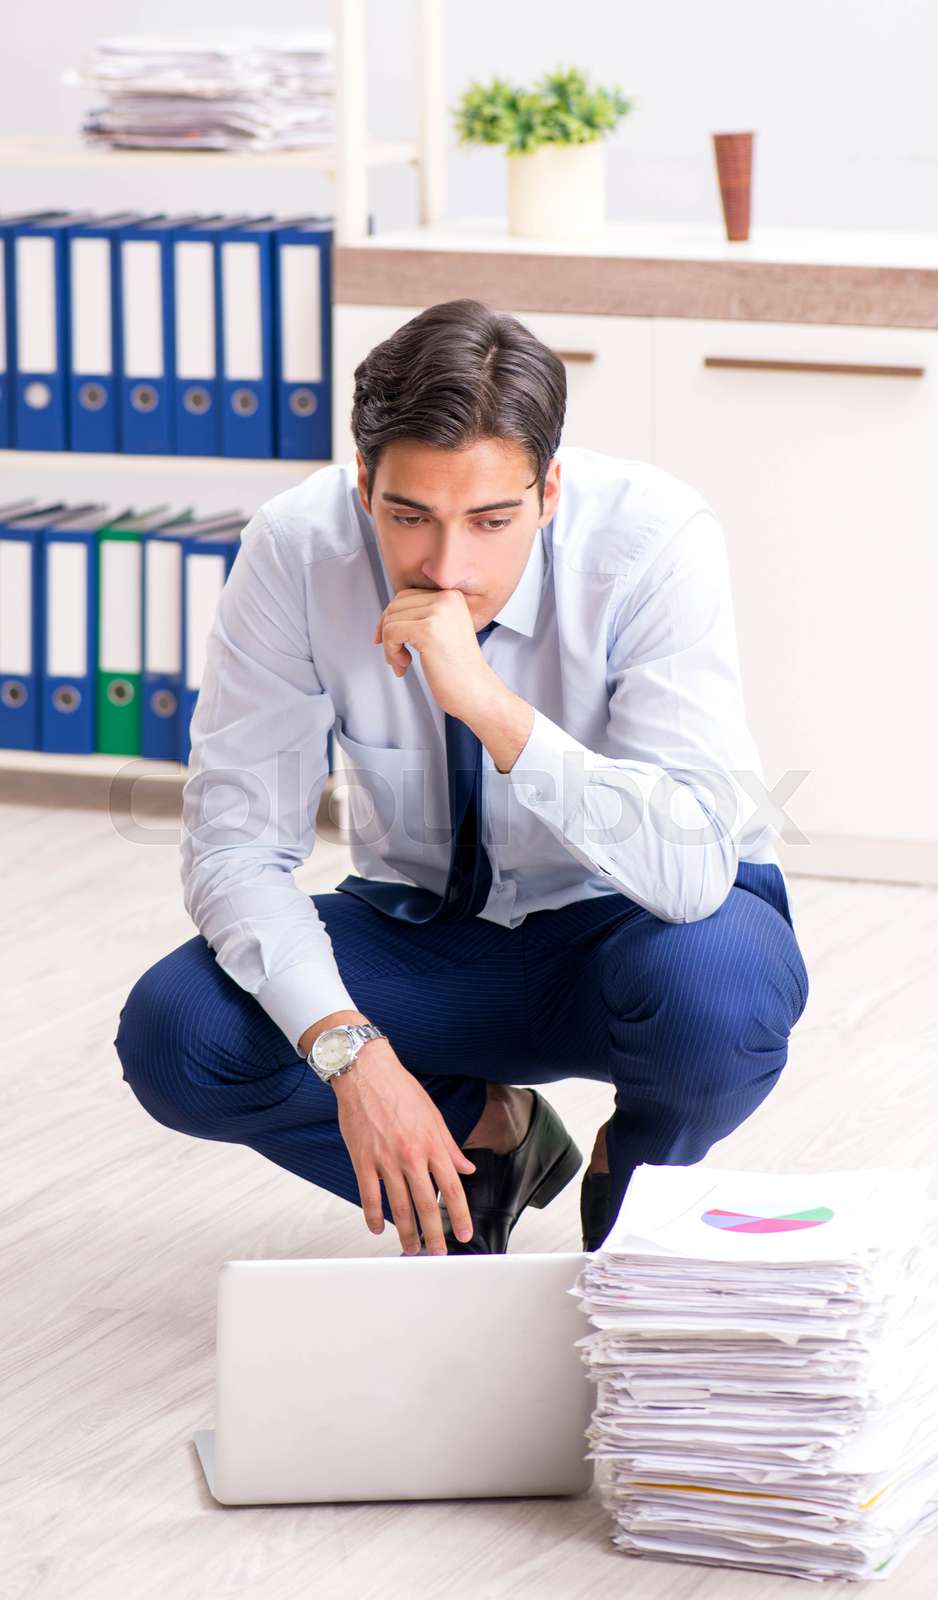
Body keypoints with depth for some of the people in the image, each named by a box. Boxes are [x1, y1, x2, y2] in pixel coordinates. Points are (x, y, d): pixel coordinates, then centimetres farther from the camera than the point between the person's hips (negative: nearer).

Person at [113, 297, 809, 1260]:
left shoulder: (656, 541, -28)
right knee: (174, 1038, -23)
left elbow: (692, 868, -35)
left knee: (713, 989, -38)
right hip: (423, 930, 2)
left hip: (629, 929, -2)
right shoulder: (296, 549, -21)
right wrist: (351, 1051, -34)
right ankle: (487, 1132, 5)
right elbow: (235, 844, -18)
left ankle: (633, 1183, 0)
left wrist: (488, 705, -46)